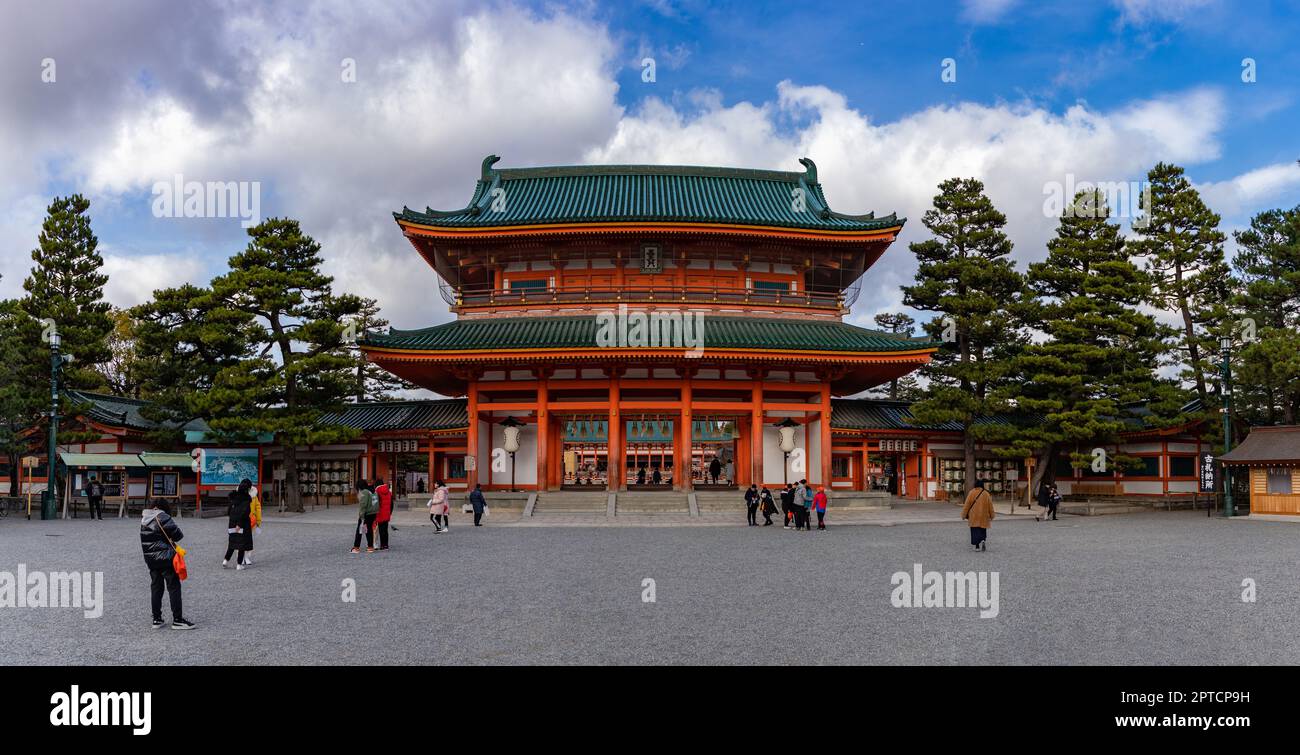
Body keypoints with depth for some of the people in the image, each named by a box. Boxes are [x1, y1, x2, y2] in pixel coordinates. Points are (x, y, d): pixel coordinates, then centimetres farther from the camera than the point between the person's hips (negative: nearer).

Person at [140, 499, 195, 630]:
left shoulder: (143, 519, 9)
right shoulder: (162, 517, -15)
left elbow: (147, 538, 13)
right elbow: (178, 534, -15)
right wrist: (171, 539, 6)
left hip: (150, 559, 7)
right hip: (166, 558, -7)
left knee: (155, 587, 13)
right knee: (174, 587, 0)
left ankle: (156, 619, 16)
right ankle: (177, 619, 0)